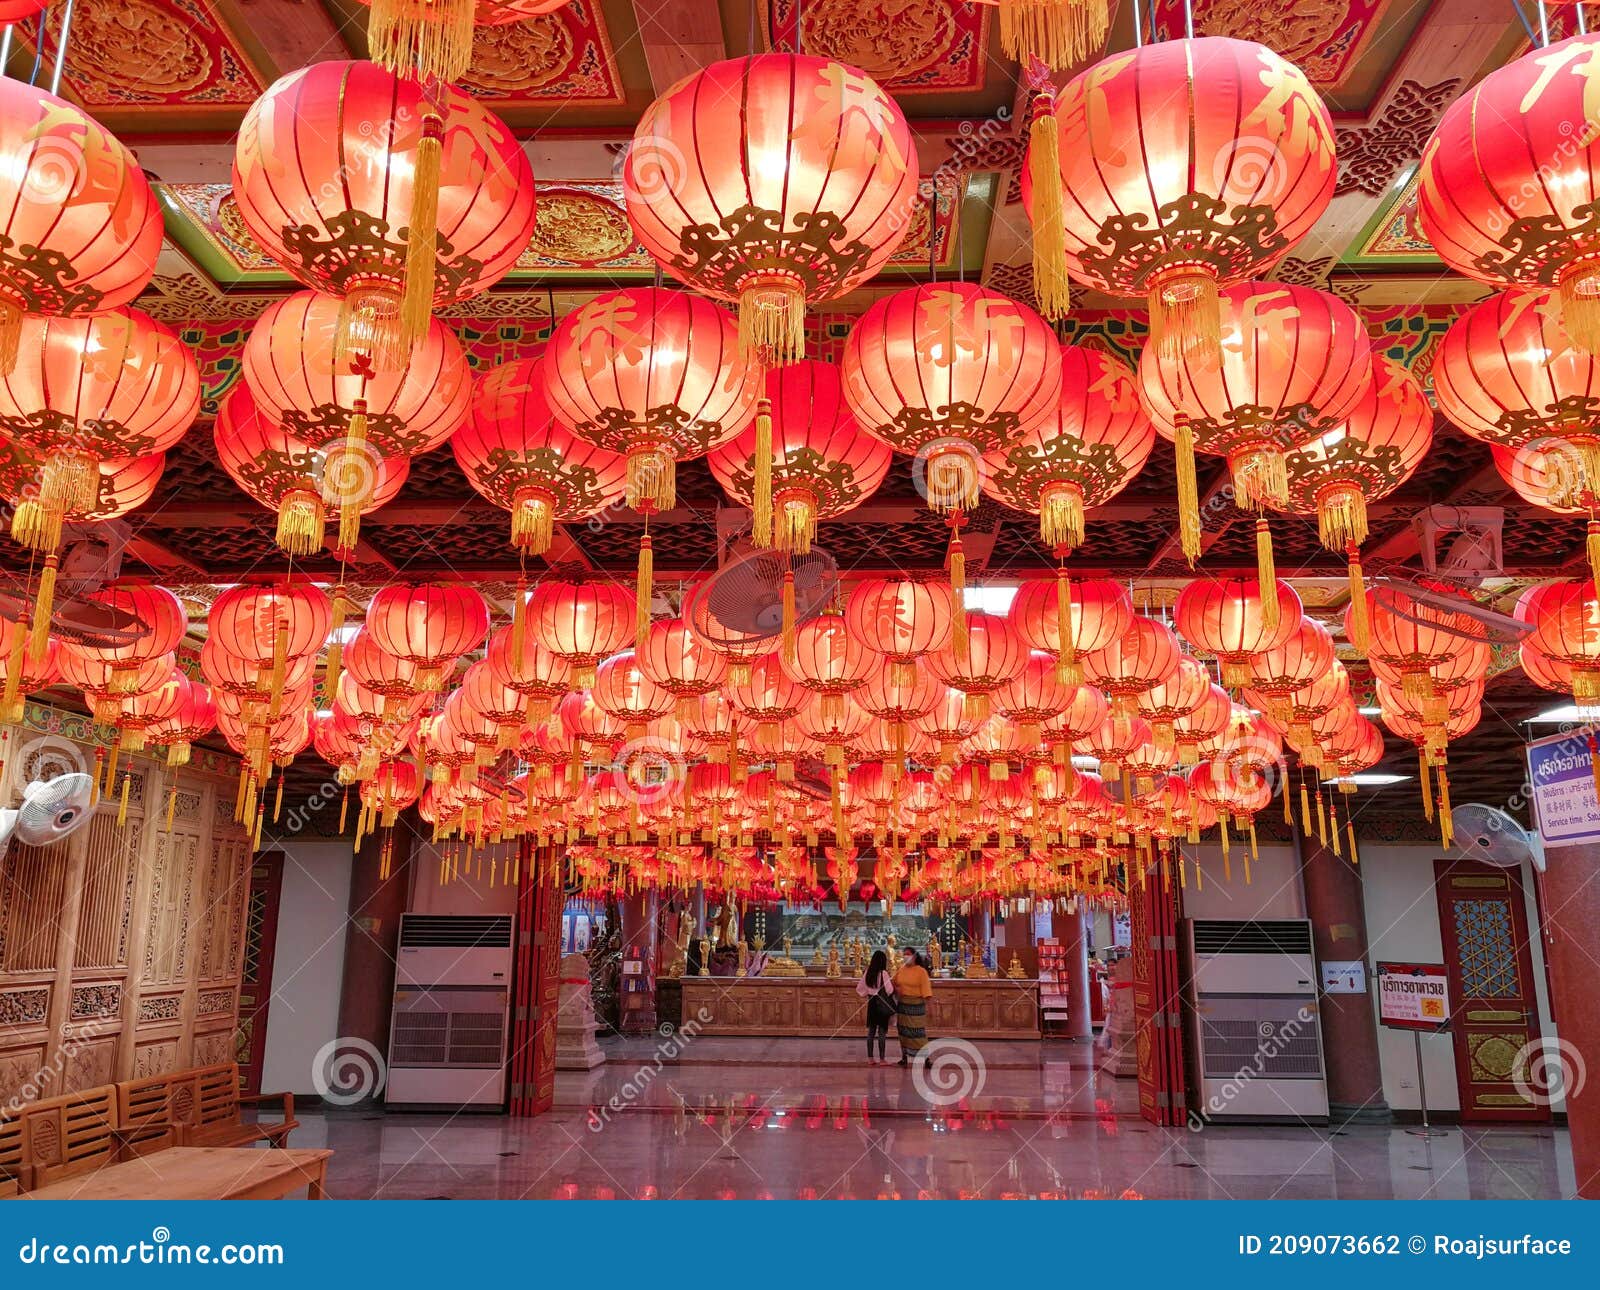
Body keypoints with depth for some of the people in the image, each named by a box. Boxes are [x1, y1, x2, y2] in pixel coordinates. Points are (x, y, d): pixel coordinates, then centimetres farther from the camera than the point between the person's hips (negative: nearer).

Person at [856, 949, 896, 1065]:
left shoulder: (867, 973, 2)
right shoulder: (883, 973, -15)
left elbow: (859, 988, 5)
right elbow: (889, 990, -16)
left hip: (871, 1003, 5)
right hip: (883, 1004, -5)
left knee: (871, 1031, 11)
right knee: (882, 1032, 0)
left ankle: (870, 1058, 14)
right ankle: (882, 1059, 3)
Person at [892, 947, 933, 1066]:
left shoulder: (921, 971, -6)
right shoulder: (901, 969, 7)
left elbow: (925, 989, -9)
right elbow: (894, 983, 16)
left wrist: (926, 1005, -14)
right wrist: (896, 989, -6)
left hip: (916, 1004, -5)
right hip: (902, 1004, 5)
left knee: (918, 1031, -7)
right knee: (903, 1030, 7)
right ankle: (904, 1056, 15)